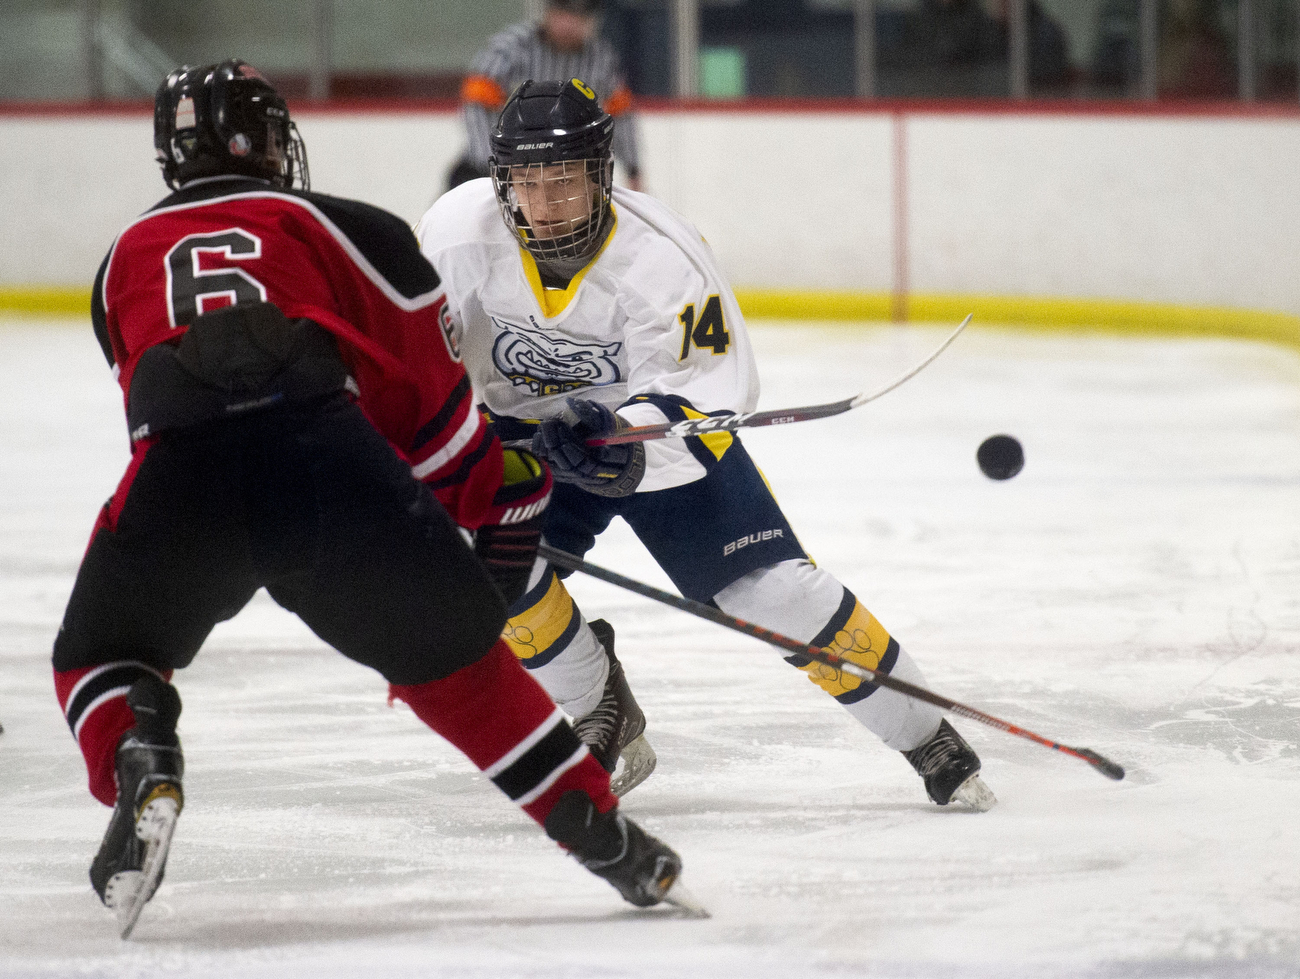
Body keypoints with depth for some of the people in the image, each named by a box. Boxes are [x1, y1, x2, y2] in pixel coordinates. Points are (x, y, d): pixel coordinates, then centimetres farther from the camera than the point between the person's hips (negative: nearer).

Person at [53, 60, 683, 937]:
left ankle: (139, 766, -7)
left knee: (100, 659, 24)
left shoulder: (125, 260, 32)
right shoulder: (349, 228, 24)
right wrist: (505, 501, 35)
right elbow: (425, 394, 21)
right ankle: (600, 829, 16)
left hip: (180, 473, 1)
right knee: (452, 650, 19)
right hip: (327, 458, -1)